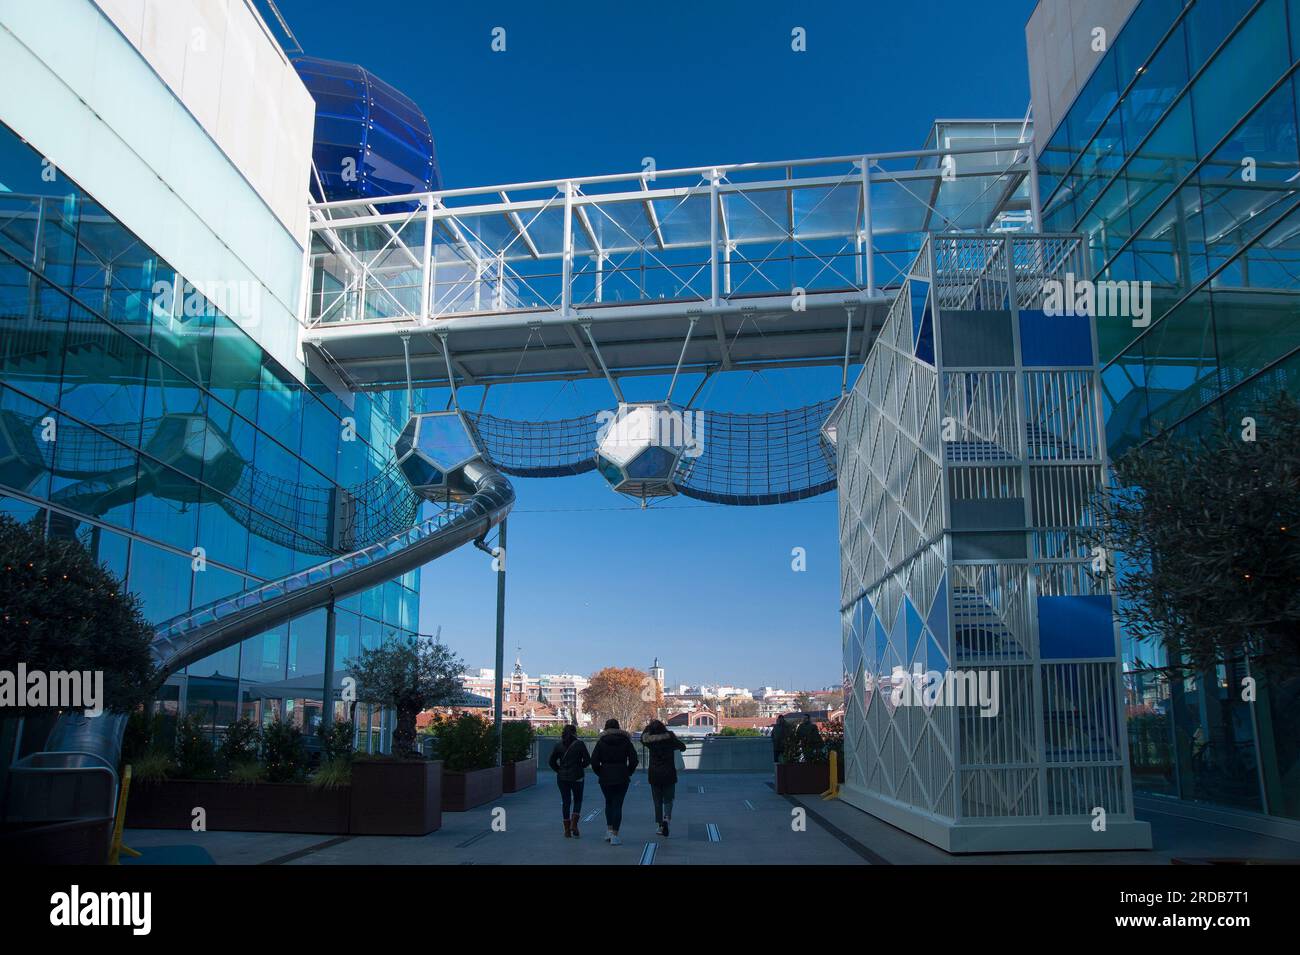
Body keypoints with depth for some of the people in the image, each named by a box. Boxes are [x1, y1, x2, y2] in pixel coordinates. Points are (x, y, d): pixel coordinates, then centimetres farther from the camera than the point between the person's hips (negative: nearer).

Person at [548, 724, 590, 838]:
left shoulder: (559, 745, 1)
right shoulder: (579, 744, -7)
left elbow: (552, 761, 1)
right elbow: (587, 760, -9)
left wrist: (560, 771, 10)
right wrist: (579, 766, 8)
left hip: (562, 777, 2)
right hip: (577, 777, -2)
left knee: (565, 802, 9)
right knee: (578, 800, 13)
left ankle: (567, 830, 10)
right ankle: (574, 824, -3)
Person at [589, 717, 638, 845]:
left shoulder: (601, 742, 1)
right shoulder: (626, 741, 2)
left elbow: (594, 761, -5)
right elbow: (634, 760, -2)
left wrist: (600, 773, 6)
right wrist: (628, 773, 7)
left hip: (605, 778, 1)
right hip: (622, 778, -1)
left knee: (609, 802, 20)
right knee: (617, 804, 1)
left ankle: (609, 829, 14)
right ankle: (614, 835, -3)